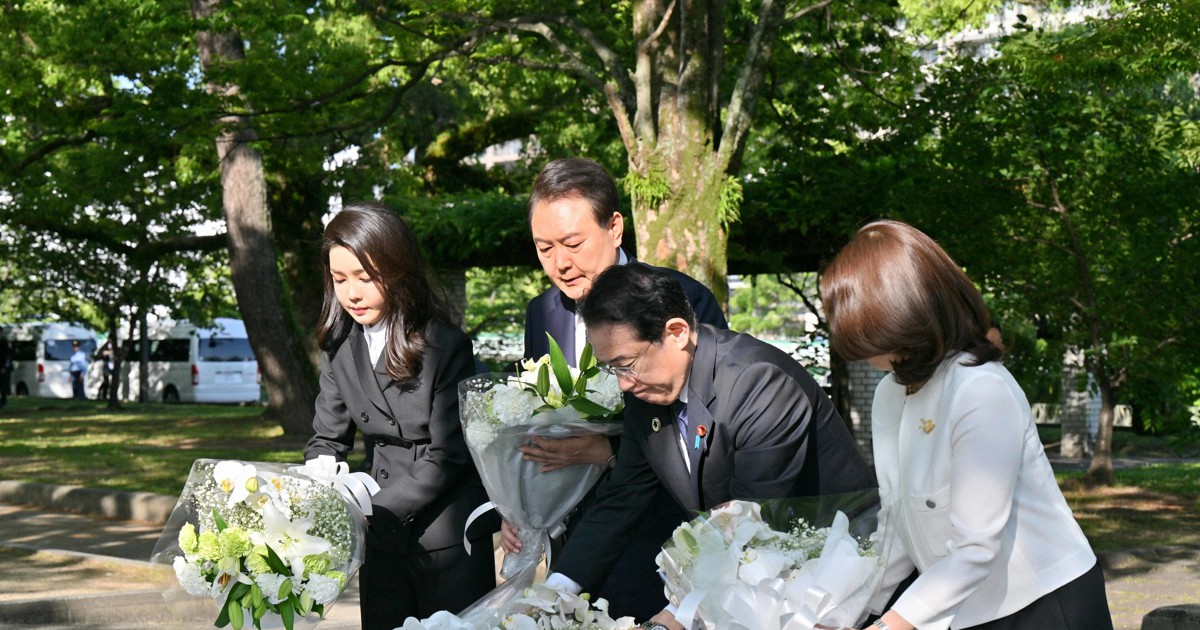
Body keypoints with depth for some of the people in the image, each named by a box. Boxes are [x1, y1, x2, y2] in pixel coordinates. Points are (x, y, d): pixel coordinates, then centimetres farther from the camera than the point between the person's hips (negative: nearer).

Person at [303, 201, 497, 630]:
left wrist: (369, 514, -22)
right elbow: (328, 441, 6)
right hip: (383, 537, 5)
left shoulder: (445, 346, -14)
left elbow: (446, 456, -15)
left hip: (450, 542, -5)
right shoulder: (339, 346, 3)